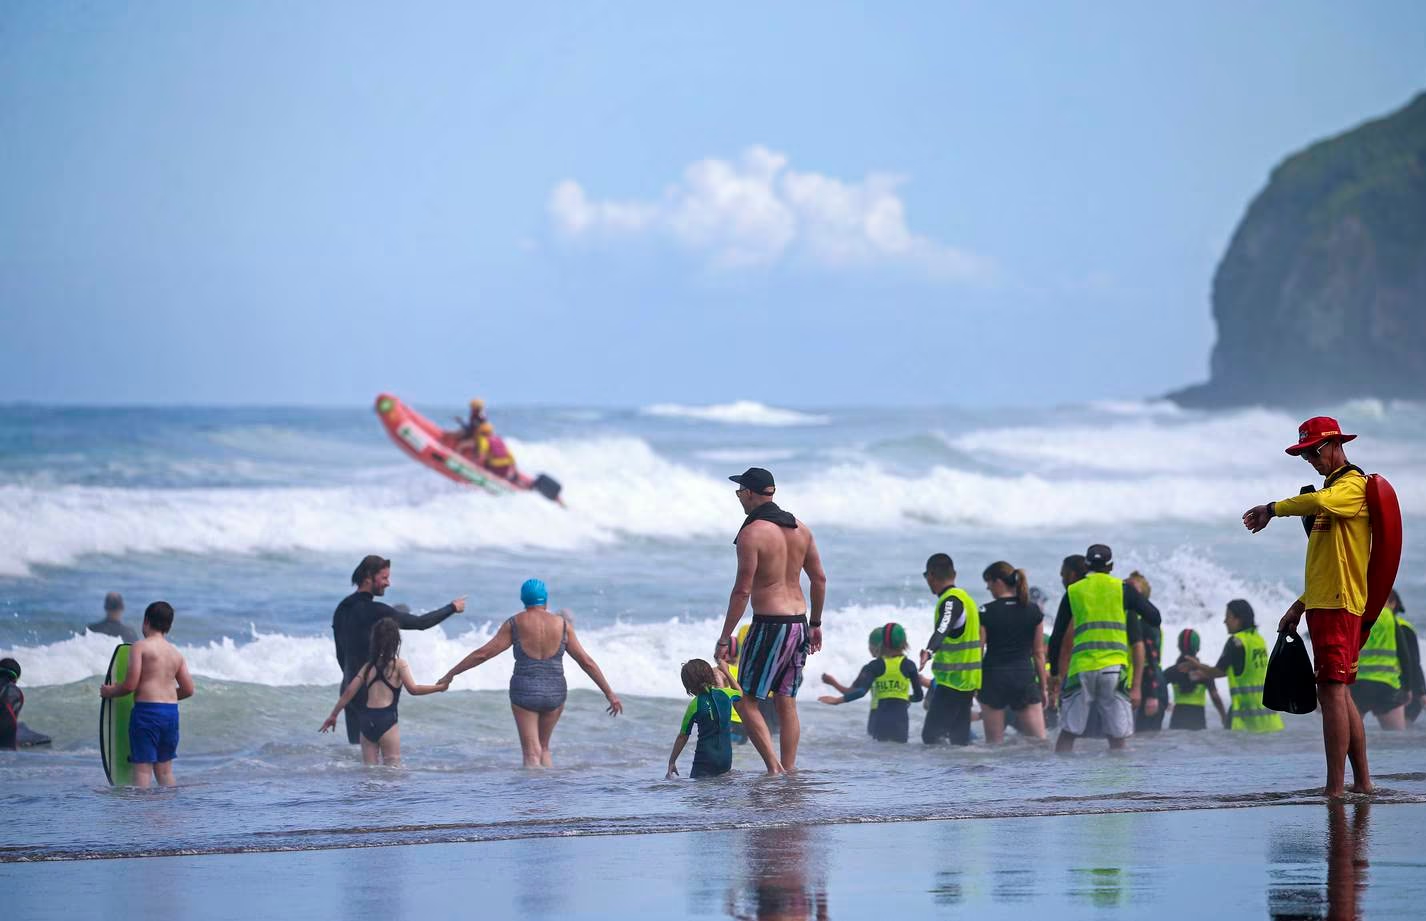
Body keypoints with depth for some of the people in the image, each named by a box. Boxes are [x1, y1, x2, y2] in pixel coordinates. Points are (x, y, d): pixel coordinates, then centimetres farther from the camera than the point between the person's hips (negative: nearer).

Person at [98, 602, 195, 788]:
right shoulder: (176, 653, 12)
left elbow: (130, 685, -11)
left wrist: (109, 692, 7)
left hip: (146, 711, -6)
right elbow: (188, 690, 13)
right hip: (172, 712, 6)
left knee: (143, 767, -6)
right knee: (165, 769, 15)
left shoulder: (140, 647, -5)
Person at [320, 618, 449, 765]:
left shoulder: (369, 666, 14)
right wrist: (439, 687, -3)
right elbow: (413, 689, -11)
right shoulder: (399, 664, 0)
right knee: (393, 768, -3)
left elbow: (349, 692, 12)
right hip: (387, 720, -5)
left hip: (367, 720, 5)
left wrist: (333, 715, 18)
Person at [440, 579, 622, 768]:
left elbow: (483, 653, -2)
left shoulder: (514, 624, -2)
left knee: (532, 753, 1)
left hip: (524, 692, -2)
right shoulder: (562, 624, 2)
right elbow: (587, 662, 4)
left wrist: (451, 674, 7)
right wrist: (609, 693, 11)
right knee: (543, 747, 21)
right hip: (555, 693, 2)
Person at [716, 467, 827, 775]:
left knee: (747, 701, 1)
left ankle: (774, 767, -10)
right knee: (787, 702, 13)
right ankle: (789, 770, 12)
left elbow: (742, 591, -16)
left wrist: (724, 639, -11)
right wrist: (815, 624, 24)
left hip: (769, 625, -7)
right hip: (799, 623, 7)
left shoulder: (752, 533, -13)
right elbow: (819, 579, 14)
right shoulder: (800, 528, 9)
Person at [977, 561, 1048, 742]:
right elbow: (1039, 653, 8)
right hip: (1025, 676, 2)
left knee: (994, 745, 5)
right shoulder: (1033, 611, 4)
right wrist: (1043, 687, 14)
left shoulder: (987, 612, -6)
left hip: (994, 677, -2)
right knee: (1039, 741, -1)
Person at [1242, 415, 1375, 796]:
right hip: (1325, 605, 10)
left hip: (1339, 605, -10)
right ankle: (1362, 781, 16)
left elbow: (1319, 502, -32)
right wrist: (1300, 606, 25)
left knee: (1332, 690, -13)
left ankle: (1335, 789, -16)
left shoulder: (1353, 484, -7)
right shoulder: (1333, 487, 24)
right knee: (1339, 693, 12)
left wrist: (1273, 509, -20)